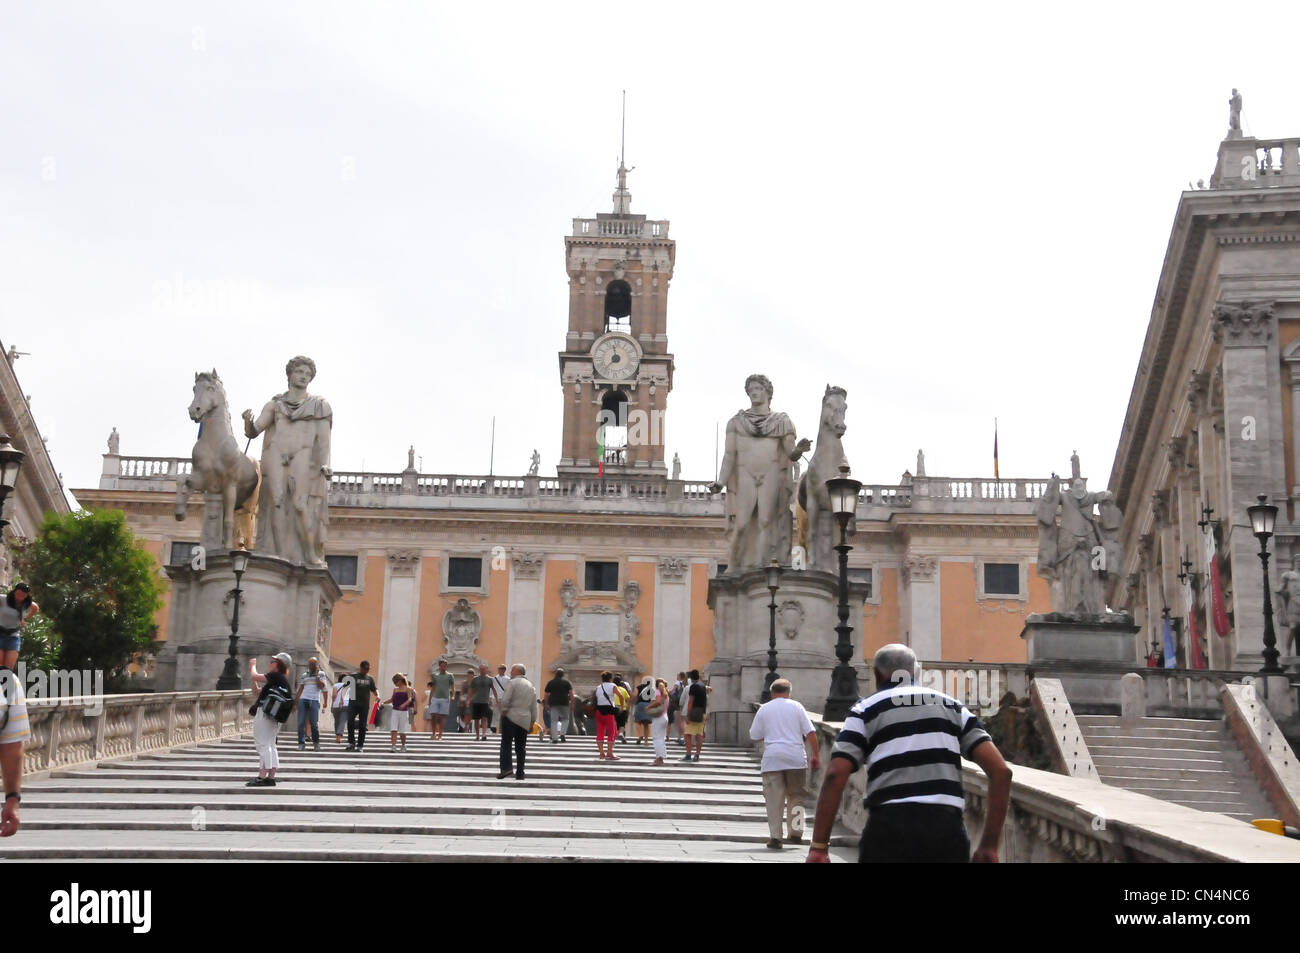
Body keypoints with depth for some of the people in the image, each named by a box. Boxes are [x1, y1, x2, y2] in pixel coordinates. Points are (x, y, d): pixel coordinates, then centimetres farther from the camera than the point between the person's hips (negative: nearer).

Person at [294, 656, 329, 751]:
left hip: (314, 701, -2)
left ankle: (316, 743, 7)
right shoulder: (304, 675, 15)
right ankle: (301, 743, -2)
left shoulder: (321, 674, 9)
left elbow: (321, 686, -4)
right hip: (303, 700, 2)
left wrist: (316, 674, -3)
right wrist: (294, 702, 10)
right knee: (301, 723, -6)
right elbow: (300, 689, 15)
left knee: (314, 723, -7)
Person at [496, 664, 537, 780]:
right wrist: (532, 722, 18)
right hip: (525, 720, 6)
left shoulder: (513, 683, -4)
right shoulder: (531, 686, 17)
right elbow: (534, 706, 16)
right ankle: (520, 773, 5)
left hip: (511, 717, -6)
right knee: (520, 747, 8)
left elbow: (505, 700, -15)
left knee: (506, 744, -5)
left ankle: (506, 768, -18)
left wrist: (504, 711, -1)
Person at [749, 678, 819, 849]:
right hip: (796, 758, 0)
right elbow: (810, 732, 0)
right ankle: (795, 833, 10)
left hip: (772, 759, 0)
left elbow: (754, 736, 10)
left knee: (774, 799, 1)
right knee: (796, 797, 13)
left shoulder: (764, 709, 8)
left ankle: (775, 837, -3)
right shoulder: (796, 706, 6)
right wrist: (815, 756, 5)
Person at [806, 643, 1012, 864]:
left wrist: (818, 847, -2)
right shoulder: (952, 706, 18)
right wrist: (989, 845, 11)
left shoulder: (865, 710, 10)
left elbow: (835, 775, -4)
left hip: (889, 824, -2)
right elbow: (1001, 770, 9)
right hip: (948, 828, 3)